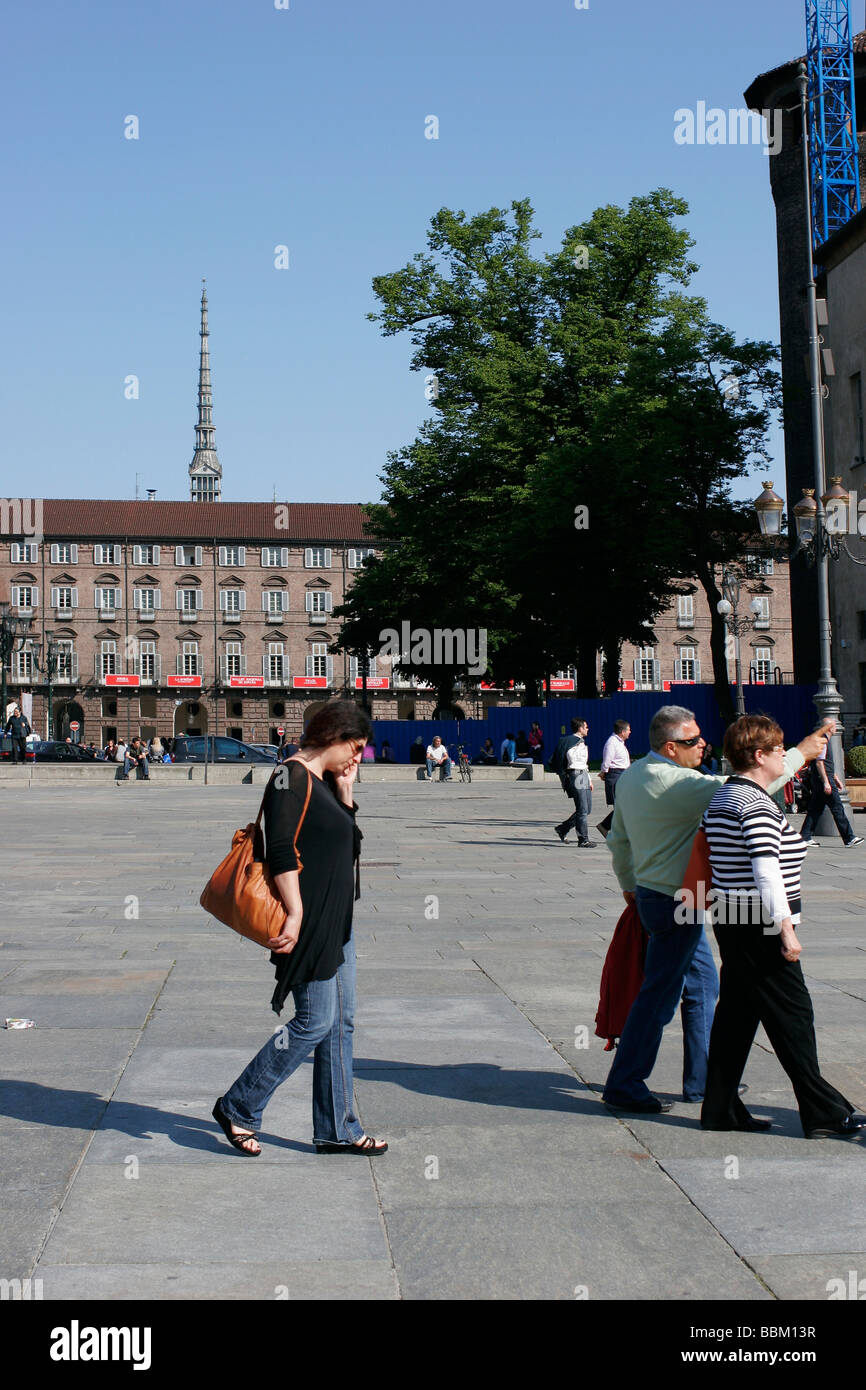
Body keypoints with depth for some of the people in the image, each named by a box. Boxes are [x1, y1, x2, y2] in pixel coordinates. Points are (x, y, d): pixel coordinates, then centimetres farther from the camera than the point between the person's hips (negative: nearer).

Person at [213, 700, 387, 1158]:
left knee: (340, 1024, 11)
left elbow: (344, 842, 19)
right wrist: (296, 914, -25)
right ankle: (237, 1109, 7)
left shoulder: (325, 782, 15)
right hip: (307, 923, -10)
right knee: (315, 1022, -6)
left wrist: (345, 794, 7)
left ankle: (337, 1129, 18)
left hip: (336, 922, 10)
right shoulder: (292, 779, -14)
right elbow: (282, 851, -22)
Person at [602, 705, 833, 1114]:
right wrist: (800, 753, -17)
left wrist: (629, 884, 30)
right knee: (659, 994, -1)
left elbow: (618, 839, 16)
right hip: (674, 902, -10)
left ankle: (702, 1079, 27)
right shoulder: (672, 782, -24)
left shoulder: (631, 775, 6)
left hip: (652, 893, 10)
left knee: (703, 985, 18)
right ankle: (624, 1084, 7)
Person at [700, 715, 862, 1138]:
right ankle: (822, 1112, 7)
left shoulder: (720, 799, 12)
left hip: (729, 924, 9)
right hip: (760, 928, -9)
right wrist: (786, 929, -22)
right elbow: (767, 872, -24)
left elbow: (706, 862, 19)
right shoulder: (757, 805, -17)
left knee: (735, 1013, 12)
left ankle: (720, 1109, 17)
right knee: (792, 1015, -1)